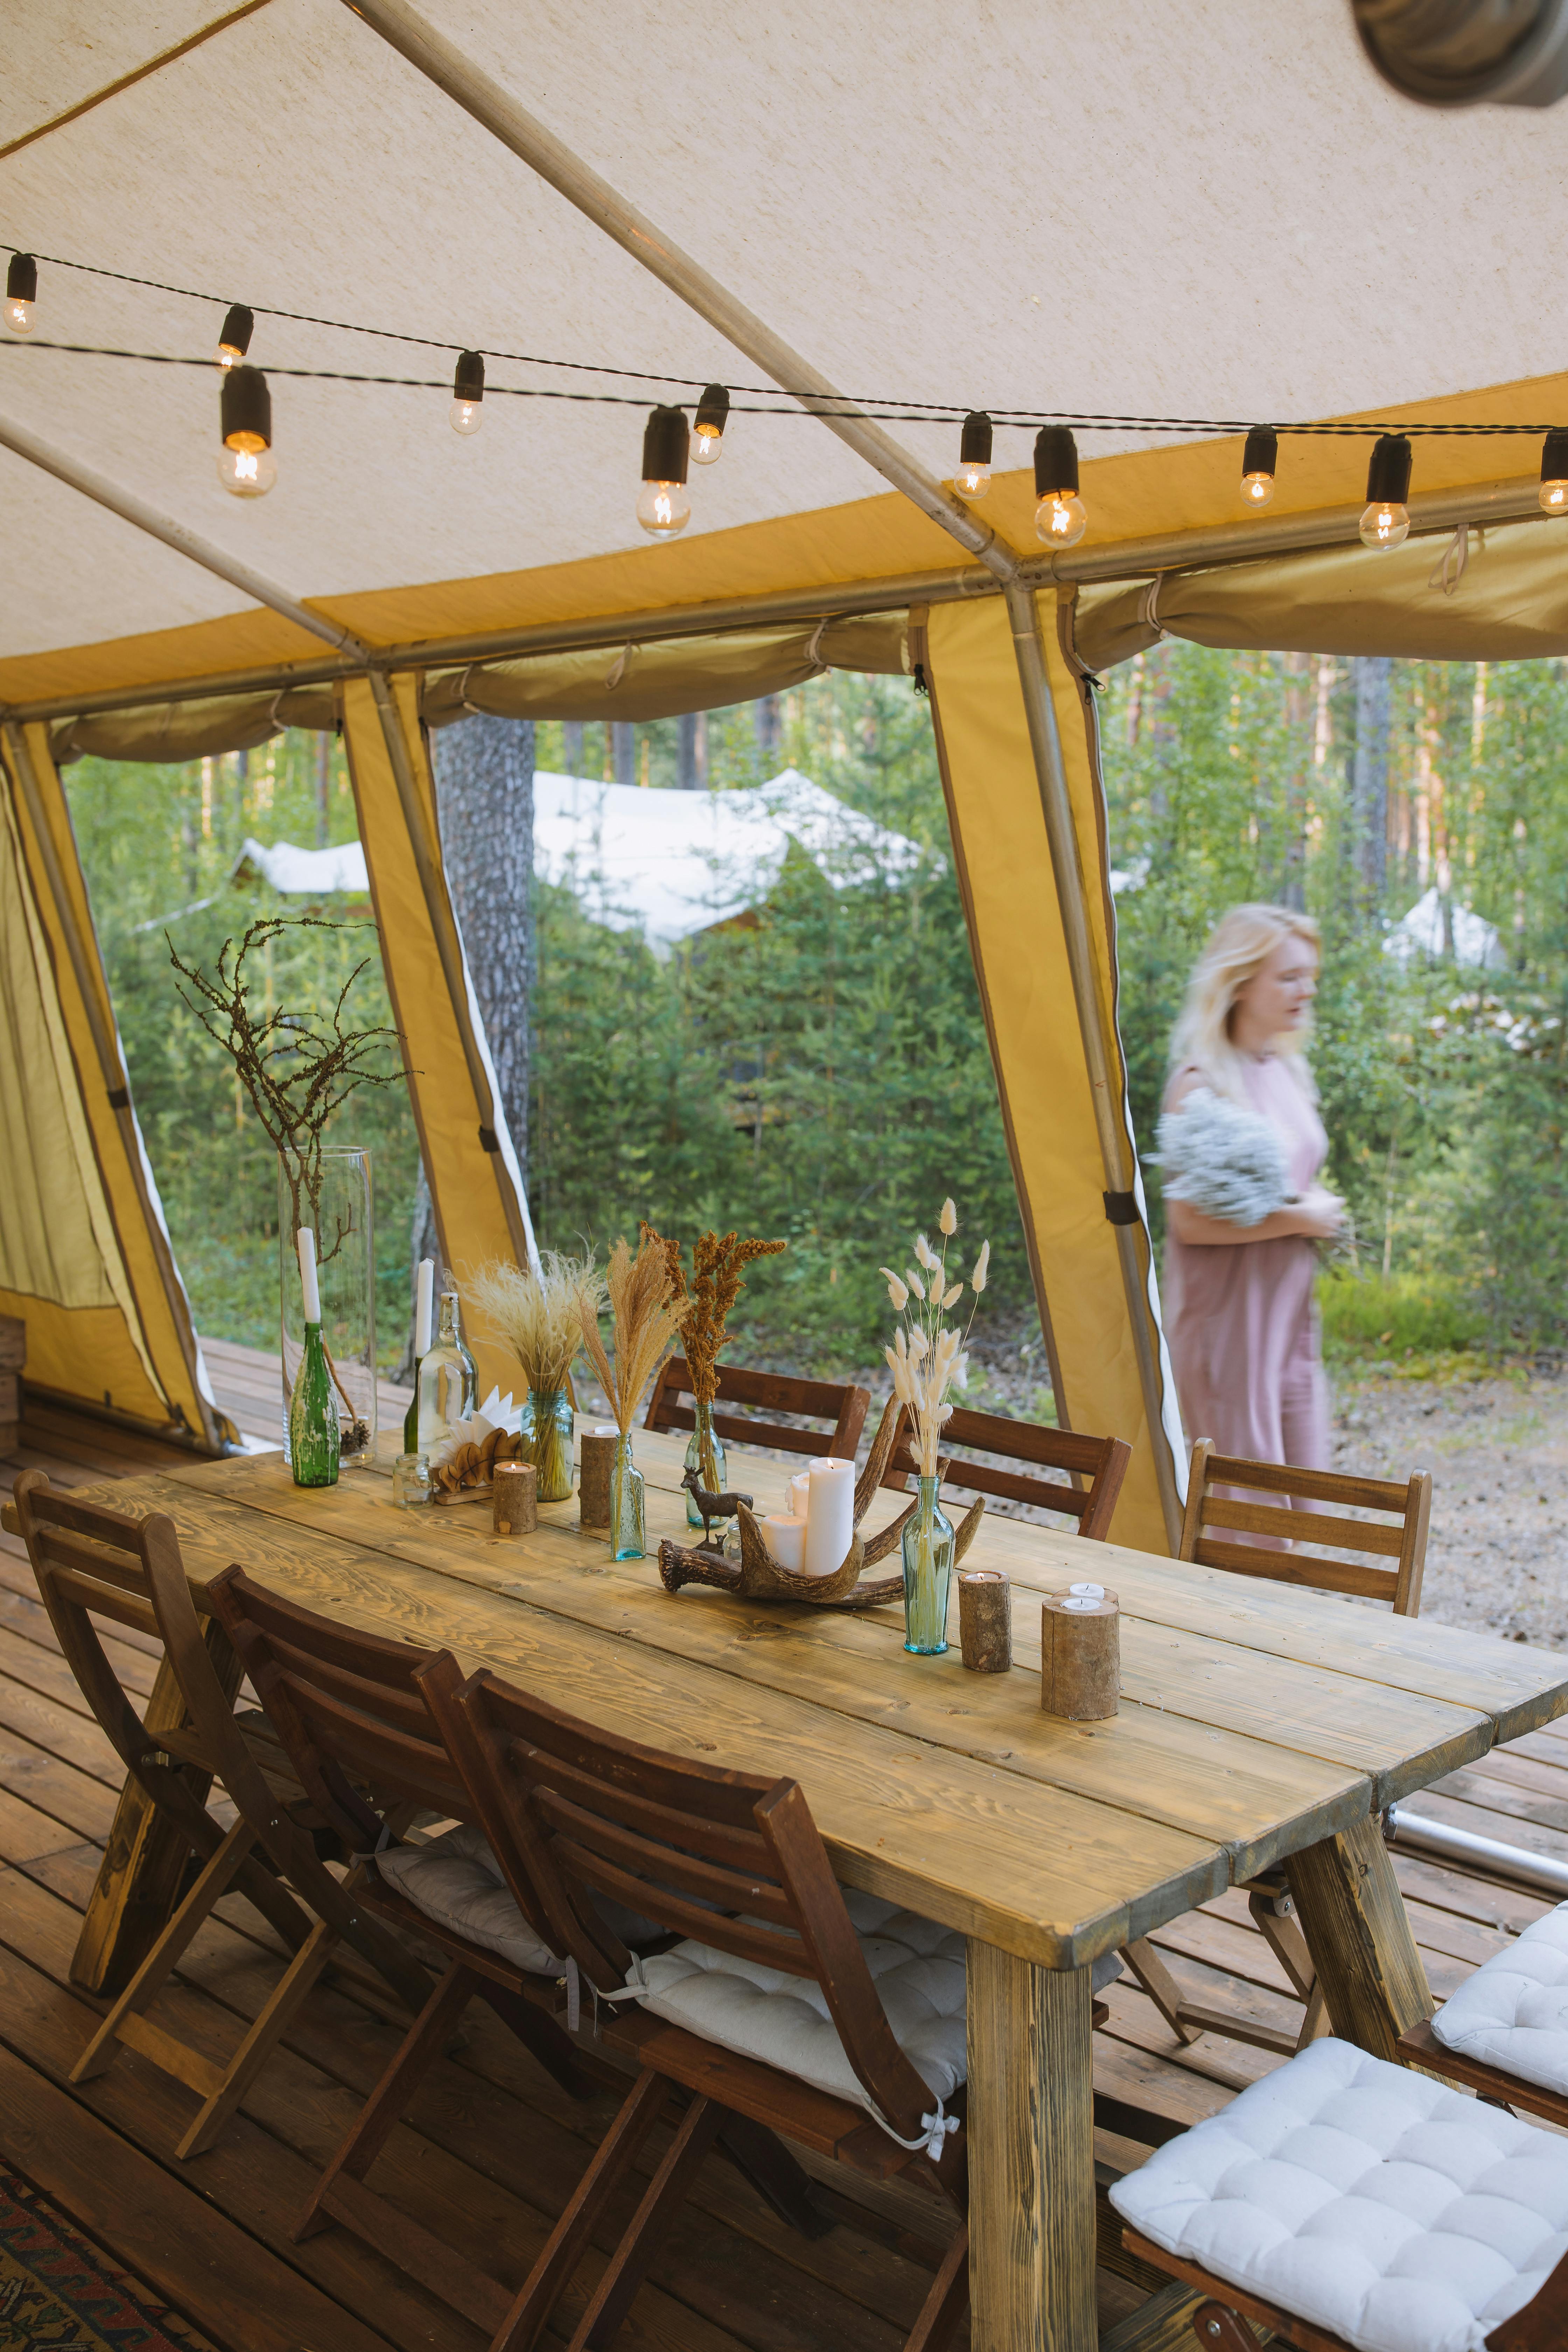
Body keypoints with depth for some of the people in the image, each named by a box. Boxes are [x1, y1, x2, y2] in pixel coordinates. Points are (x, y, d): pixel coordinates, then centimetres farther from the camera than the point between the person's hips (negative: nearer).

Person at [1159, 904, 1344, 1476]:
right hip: (1227, 1316, -8)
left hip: (1290, 1314, 8)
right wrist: (1297, 1219, -15)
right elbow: (1189, 1221, -20)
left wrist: (1320, 1209, 1)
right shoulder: (1202, 1083, -14)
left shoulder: (1289, 1072, 11)